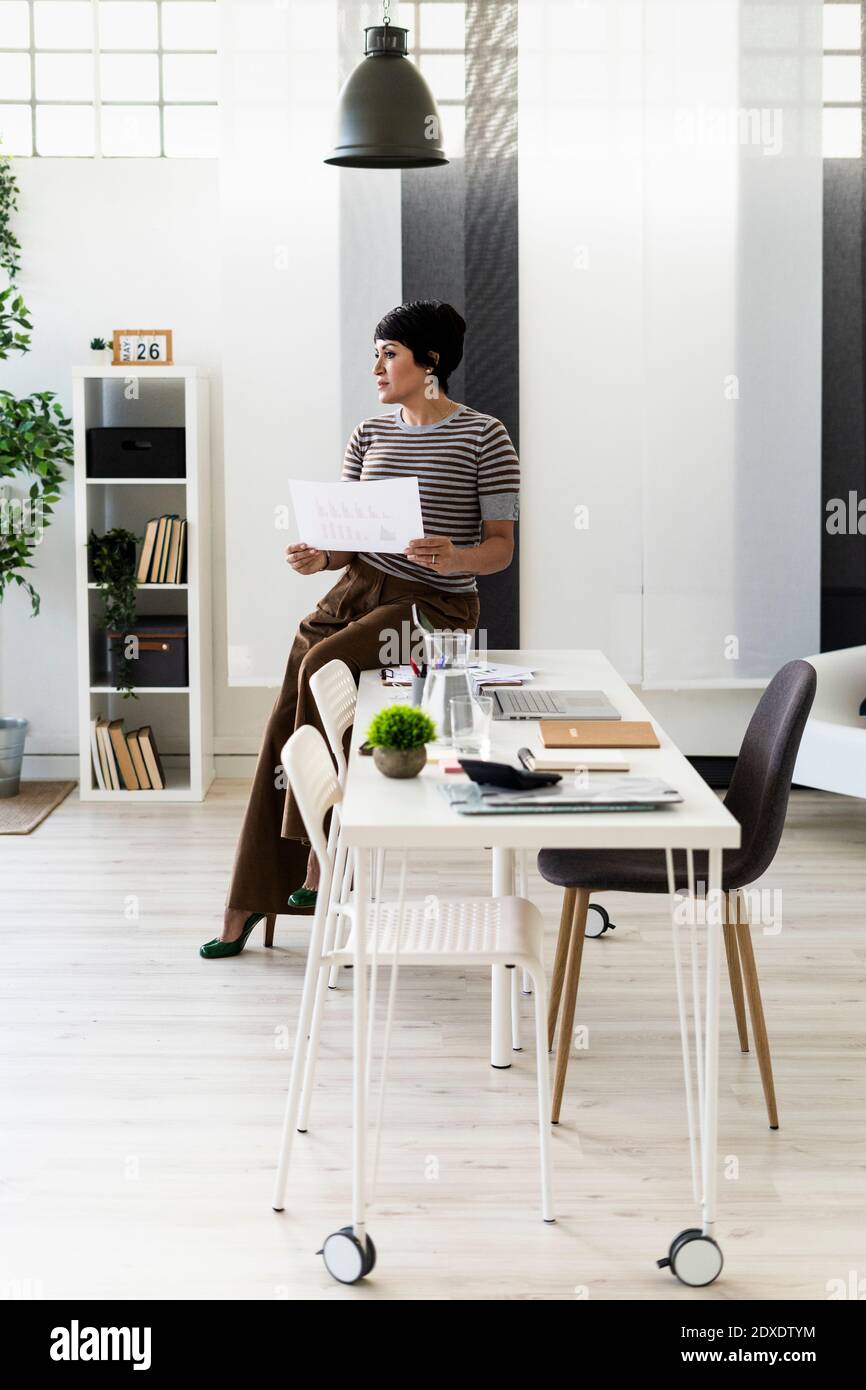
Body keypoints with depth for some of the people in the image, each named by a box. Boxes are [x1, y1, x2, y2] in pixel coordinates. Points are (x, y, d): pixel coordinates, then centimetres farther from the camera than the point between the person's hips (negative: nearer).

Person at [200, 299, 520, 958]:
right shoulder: (370, 434, 14)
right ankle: (249, 898, -4)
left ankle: (321, 857, -19)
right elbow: (352, 538, 15)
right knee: (284, 725, -9)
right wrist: (318, 557, -7)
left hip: (435, 604, -6)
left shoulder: (483, 436, -3)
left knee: (320, 667, -30)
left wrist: (455, 558, -26)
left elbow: (501, 546, -5)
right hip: (359, 588, 6)